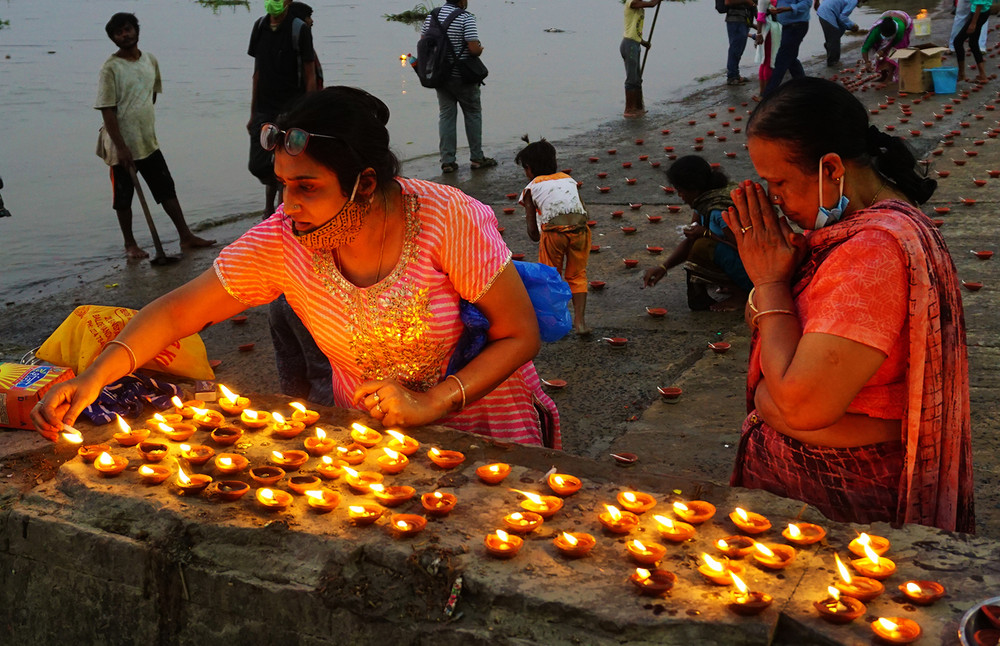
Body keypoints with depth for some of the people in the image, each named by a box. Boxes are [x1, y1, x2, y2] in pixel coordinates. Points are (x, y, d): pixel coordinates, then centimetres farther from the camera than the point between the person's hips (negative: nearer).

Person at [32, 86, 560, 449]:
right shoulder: (283, 242, -15)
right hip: (364, 431, 4)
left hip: (479, 427, -4)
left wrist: (431, 403, -24)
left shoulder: (448, 220, -23)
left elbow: (521, 336, -15)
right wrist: (95, 377, -23)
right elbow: (178, 311, -8)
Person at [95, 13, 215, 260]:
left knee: (167, 190, 9)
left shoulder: (150, 60, 5)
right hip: (123, 146, -5)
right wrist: (121, 147, -21)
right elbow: (107, 110, -16)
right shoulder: (111, 68, -13)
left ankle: (186, 236, 16)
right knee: (124, 198, 6)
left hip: (149, 142, 5)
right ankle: (130, 244, 18)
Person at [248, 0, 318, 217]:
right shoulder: (260, 26, 7)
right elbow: (257, 73, 14)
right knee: (257, 165, 5)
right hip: (264, 110, 5)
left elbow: (310, 76, -7)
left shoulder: (299, 29, -8)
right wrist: (253, 114, 14)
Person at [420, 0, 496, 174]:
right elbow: (474, 49, -20)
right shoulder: (466, 18, -15)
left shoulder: (432, 16, 3)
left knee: (446, 115, 9)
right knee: (473, 114, 10)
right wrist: (481, 48, 2)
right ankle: (477, 158, 15)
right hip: (462, 76, -5)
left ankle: (447, 160, 6)